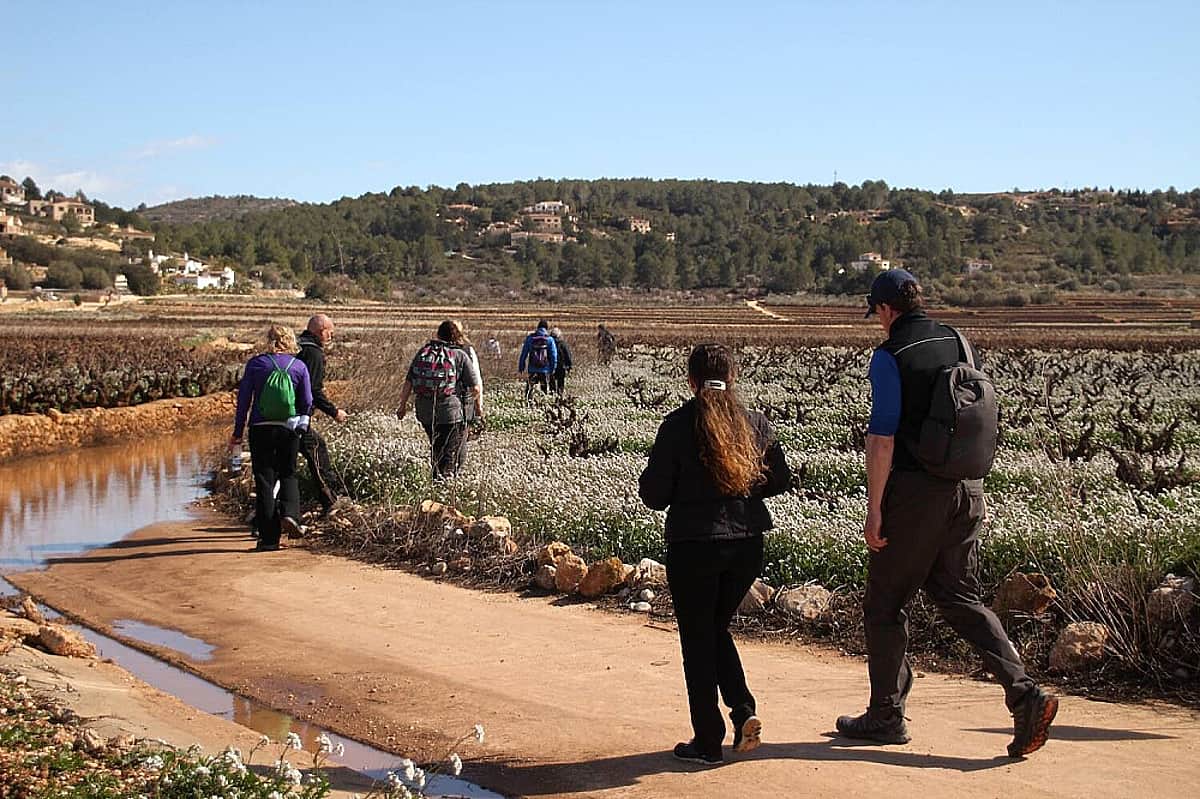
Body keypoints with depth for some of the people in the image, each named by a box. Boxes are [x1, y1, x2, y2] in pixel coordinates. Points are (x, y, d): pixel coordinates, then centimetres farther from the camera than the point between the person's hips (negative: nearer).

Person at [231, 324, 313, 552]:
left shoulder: (255, 364, -1)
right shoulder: (299, 366, 1)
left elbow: (244, 399, 1)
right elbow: (307, 402, 2)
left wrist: (238, 432, 7)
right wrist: (302, 425, 16)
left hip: (261, 429, -1)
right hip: (290, 429, 1)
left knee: (264, 480, 4)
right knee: (288, 474, 19)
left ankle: (269, 538, 2)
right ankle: (289, 513, -8)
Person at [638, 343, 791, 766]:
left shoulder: (679, 425, -10)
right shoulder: (754, 422, 1)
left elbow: (654, 494, -9)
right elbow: (779, 479, 8)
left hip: (693, 545, -4)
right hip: (747, 544, 4)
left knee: (697, 639, 9)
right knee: (717, 628, 22)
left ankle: (708, 741, 12)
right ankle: (744, 711, 5)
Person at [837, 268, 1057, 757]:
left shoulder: (890, 356, -11)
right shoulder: (959, 344, 10)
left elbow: (882, 438, -16)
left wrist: (874, 510, -12)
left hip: (913, 490, -7)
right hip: (967, 489, 7)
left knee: (885, 604, 8)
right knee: (960, 598, 12)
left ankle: (886, 716, 15)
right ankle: (1024, 694, -3)